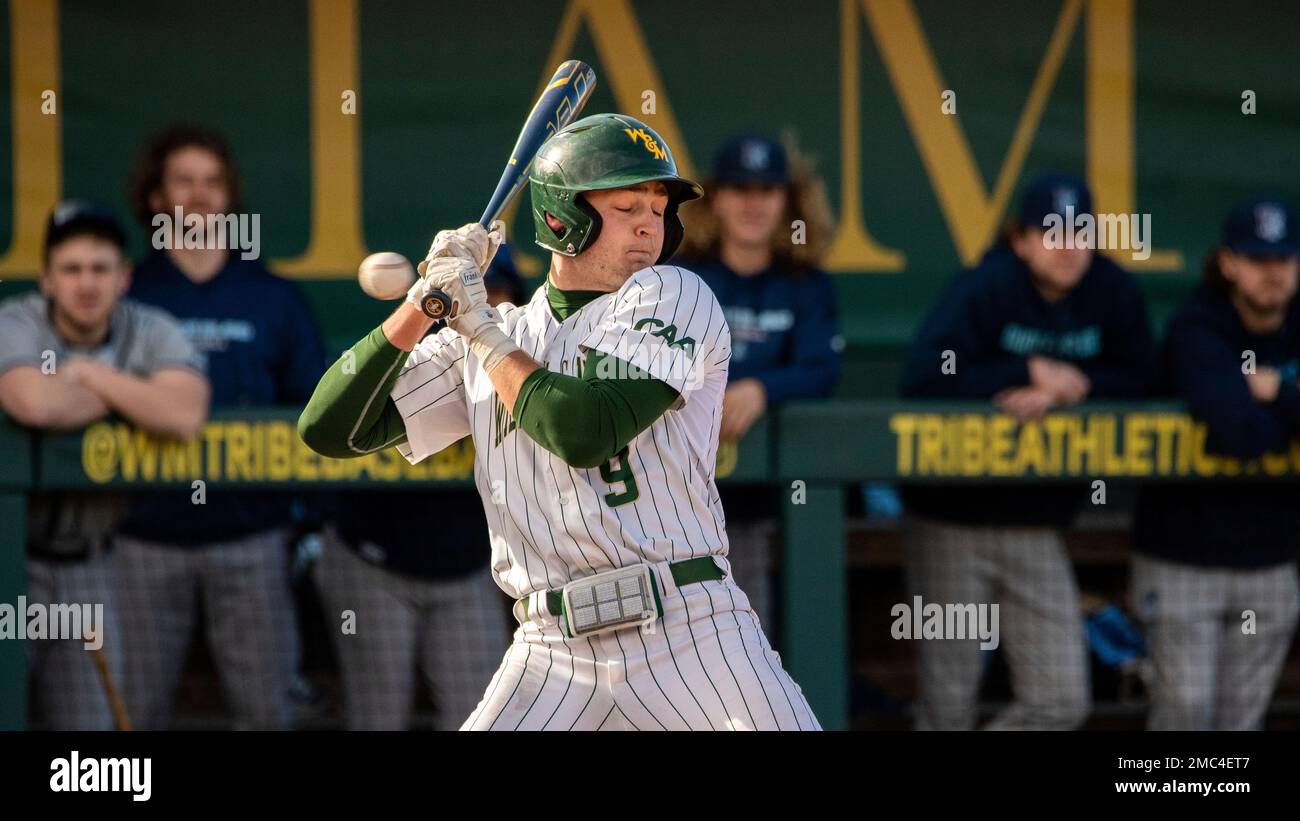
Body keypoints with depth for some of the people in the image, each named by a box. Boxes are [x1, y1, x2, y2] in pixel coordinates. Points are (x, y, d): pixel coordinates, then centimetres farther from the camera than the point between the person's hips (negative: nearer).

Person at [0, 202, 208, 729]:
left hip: (87, 566, 4)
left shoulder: (151, 333, 0)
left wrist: (90, 376, -15)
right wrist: (122, 399, -14)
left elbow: (184, 416, -19)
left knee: (92, 721, 8)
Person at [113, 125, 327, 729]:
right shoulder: (128, 297, 6)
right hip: (148, 535, -1)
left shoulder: (274, 300, 9)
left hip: (250, 536, 1)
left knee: (264, 707, 1)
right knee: (134, 709, 2)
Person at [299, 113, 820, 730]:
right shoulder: (481, 347, 15)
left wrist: (481, 329, 0)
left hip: (690, 631, -3)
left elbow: (585, 432, -12)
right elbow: (330, 429, 10)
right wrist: (424, 303, 1)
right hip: (552, 658, 3)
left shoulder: (674, 297, 3)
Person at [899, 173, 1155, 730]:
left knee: (1062, 702, 1)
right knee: (950, 704, 1)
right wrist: (1032, 373, -21)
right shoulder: (984, 288, -14)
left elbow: (1134, 381, -2)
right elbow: (922, 376, -25)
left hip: (1037, 531, 4)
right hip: (952, 522, -4)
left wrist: (1065, 390, -20)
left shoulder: (1114, 294, -1)